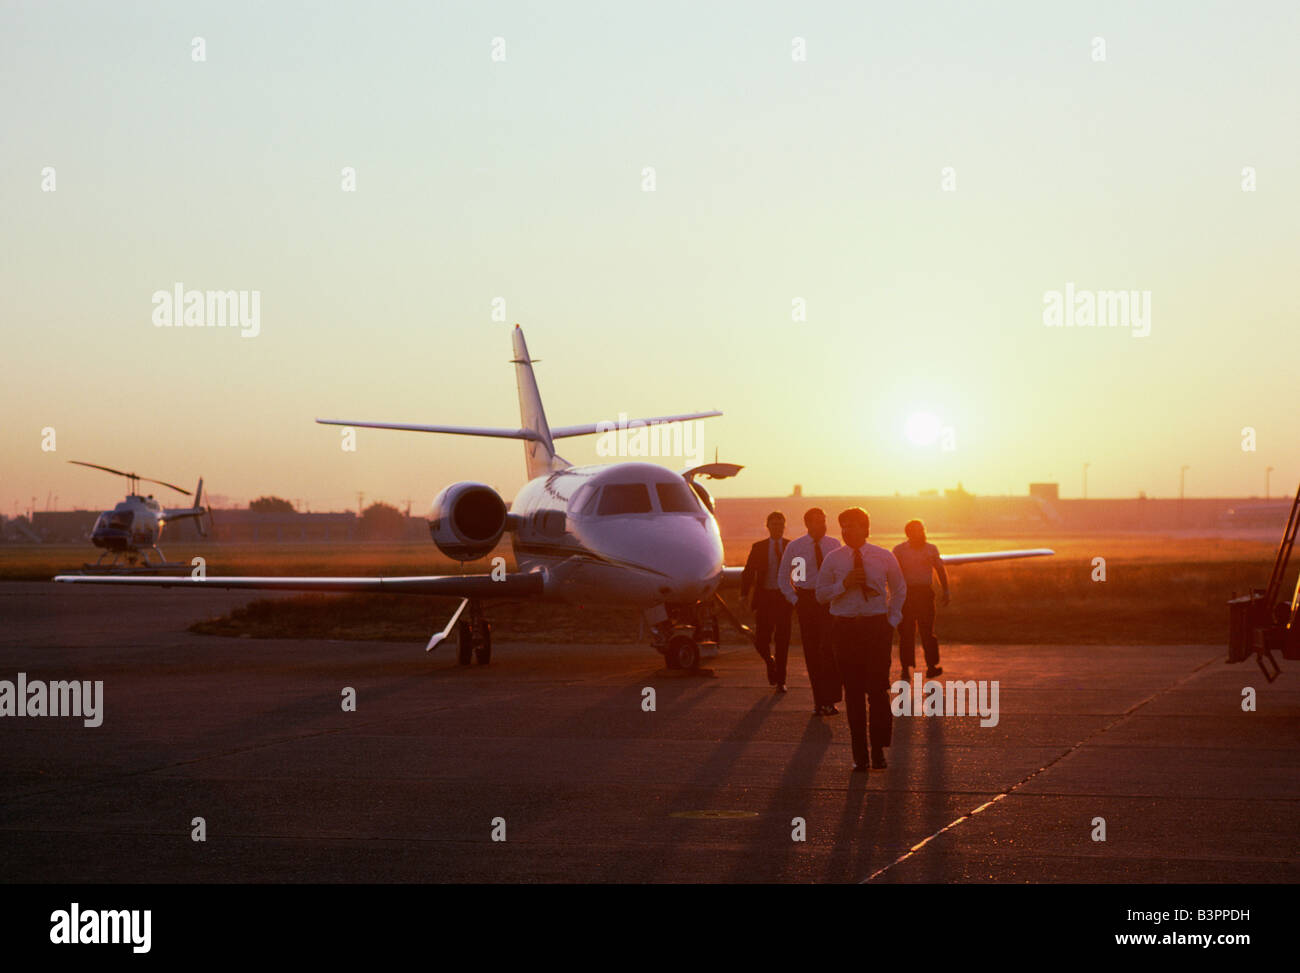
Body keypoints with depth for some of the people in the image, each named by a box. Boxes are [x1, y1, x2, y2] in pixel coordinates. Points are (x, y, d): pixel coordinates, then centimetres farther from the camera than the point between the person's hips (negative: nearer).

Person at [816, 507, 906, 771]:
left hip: (877, 626, -1)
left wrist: (892, 620, 8)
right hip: (844, 628, 1)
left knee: (878, 688, -6)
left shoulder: (884, 558, 4)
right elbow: (821, 595, 4)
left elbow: (899, 589, 17)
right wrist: (844, 584, -12)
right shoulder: (833, 559, 3)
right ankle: (859, 754, 8)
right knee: (853, 692, 2)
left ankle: (879, 750, 5)